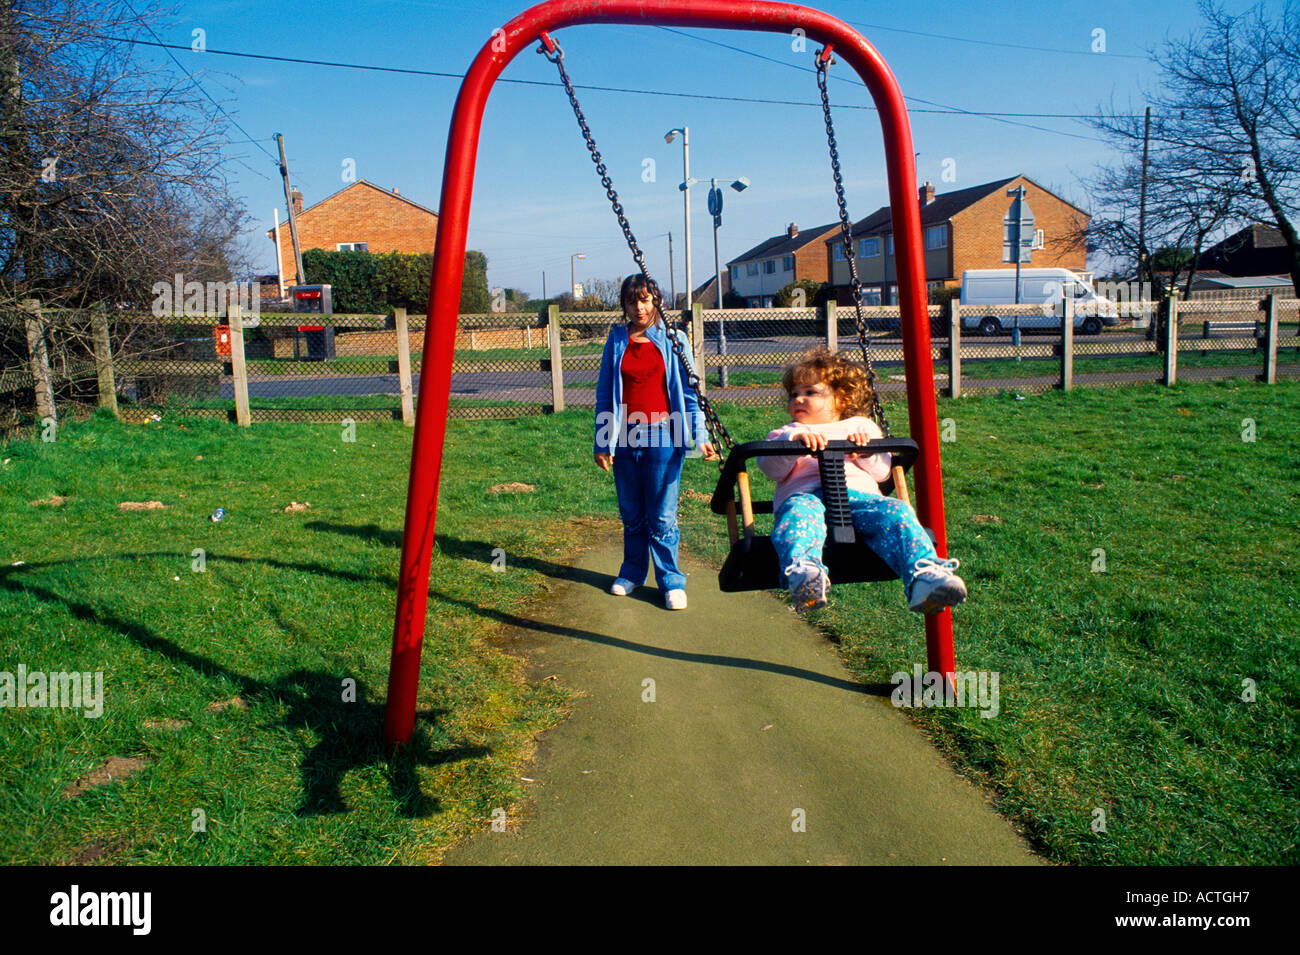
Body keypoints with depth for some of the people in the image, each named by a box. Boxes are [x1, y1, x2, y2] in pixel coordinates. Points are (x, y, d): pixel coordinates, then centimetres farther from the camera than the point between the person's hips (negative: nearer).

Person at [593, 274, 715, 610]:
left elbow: (689, 391, 2)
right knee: (631, 514, 11)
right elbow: (604, 396, 10)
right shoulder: (616, 342, 7)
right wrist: (602, 442, 6)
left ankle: (671, 581, 10)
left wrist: (700, 436, -6)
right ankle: (633, 572, 27)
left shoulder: (673, 339, 2)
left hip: (662, 436, -2)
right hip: (625, 437, 2)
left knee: (662, 516, -1)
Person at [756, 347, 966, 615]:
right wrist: (794, 442, -9)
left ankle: (925, 575, -50)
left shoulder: (861, 427, 34)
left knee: (896, 512, -30)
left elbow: (883, 472, 22)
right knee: (799, 513, -38)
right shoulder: (787, 433, 32)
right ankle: (804, 573, -65)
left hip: (860, 493, 2)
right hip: (806, 495, -2)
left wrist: (865, 453, 1)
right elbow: (771, 468, 9)